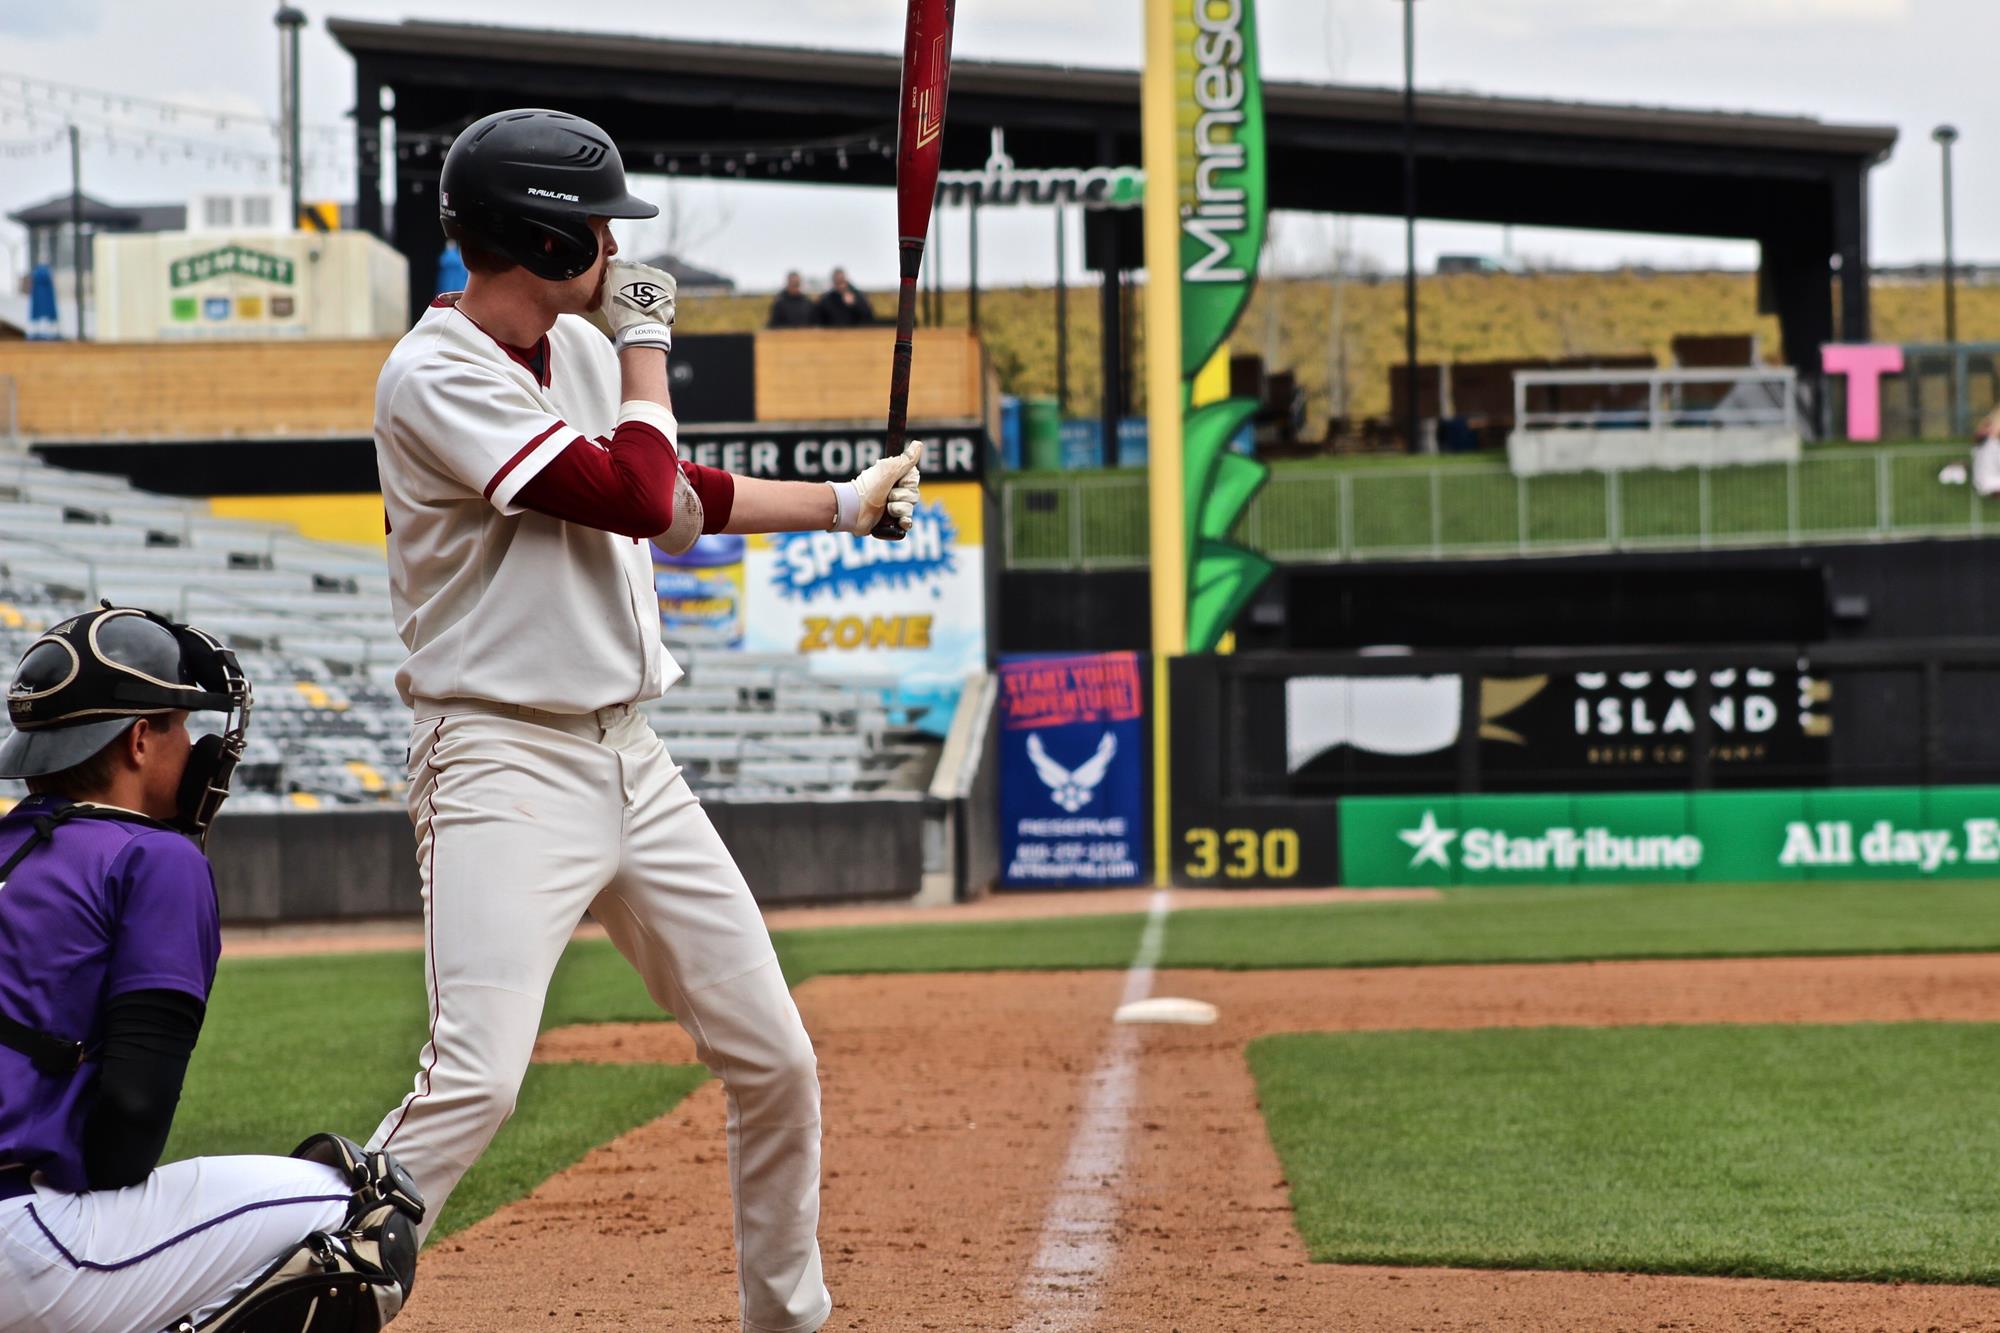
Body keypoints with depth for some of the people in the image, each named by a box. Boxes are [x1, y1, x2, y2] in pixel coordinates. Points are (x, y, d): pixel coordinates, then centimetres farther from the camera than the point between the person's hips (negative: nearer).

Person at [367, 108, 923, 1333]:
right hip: (508, 767, -8)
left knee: (777, 1065, 10)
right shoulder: (434, 378, -15)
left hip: (632, 760, 8)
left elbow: (679, 498, 28)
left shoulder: (581, 347, 11)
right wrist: (646, 340, -7)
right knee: (474, 1082, -23)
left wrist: (845, 504, 33)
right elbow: (638, 497, -20)